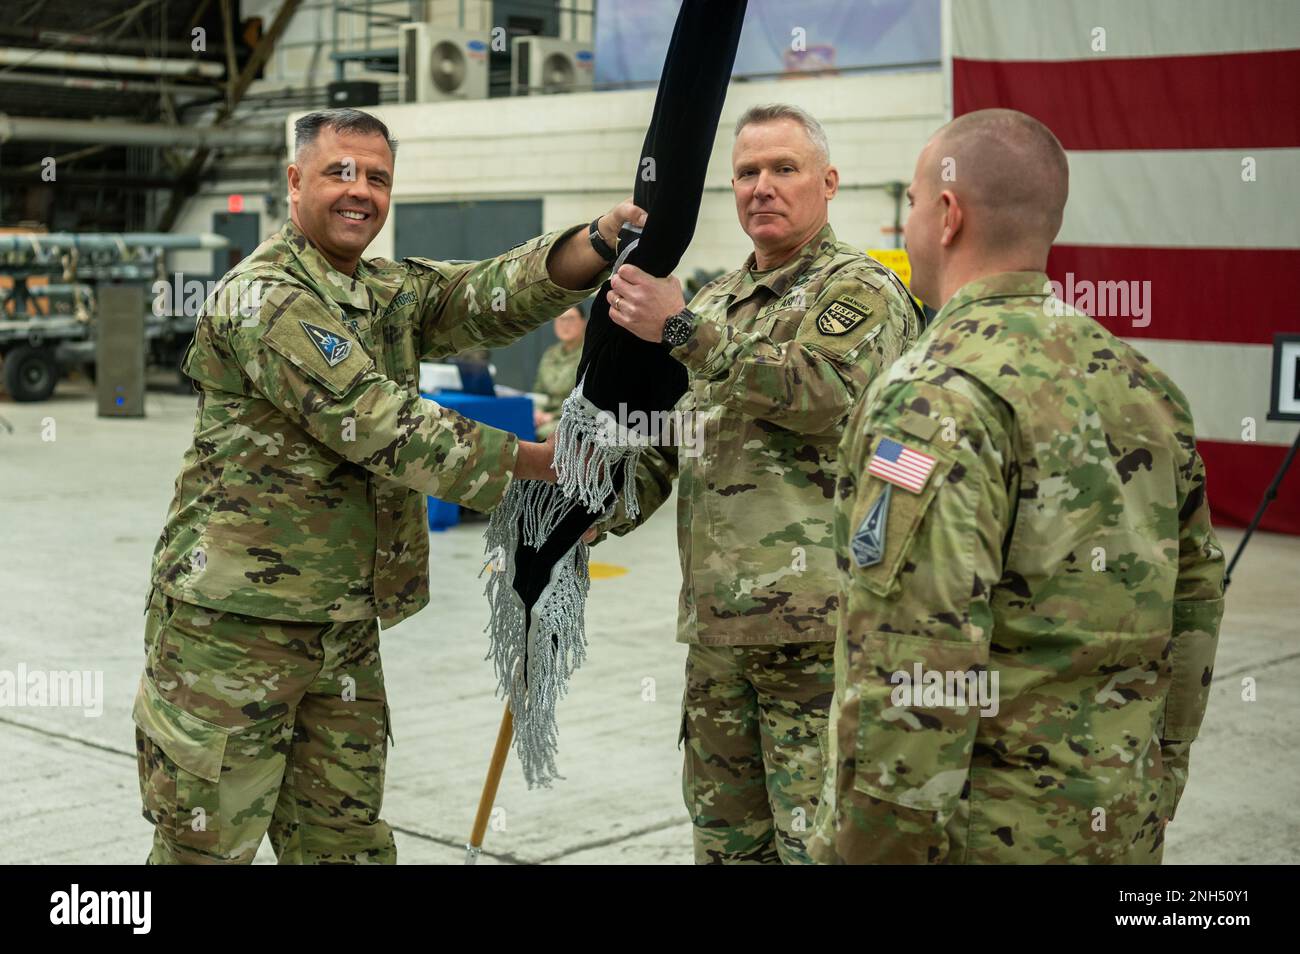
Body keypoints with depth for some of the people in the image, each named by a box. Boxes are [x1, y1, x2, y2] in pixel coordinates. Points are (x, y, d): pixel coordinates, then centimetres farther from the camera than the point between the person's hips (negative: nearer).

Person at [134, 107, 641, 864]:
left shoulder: (390, 293, 13)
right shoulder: (266, 298, -12)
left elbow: (487, 297, -5)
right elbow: (376, 424, -18)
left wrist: (599, 242, -22)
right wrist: (533, 461, -14)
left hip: (346, 628, 8)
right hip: (236, 619, -7)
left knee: (344, 837, 13)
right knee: (209, 842, 1)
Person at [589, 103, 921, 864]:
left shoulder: (862, 289, -3)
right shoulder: (715, 303, 19)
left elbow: (829, 389, -23)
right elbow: (659, 440, 20)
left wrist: (687, 331, -22)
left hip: (818, 626, -7)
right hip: (716, 621, 8)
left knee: (818, 836, -5)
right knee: (726, 835, 16)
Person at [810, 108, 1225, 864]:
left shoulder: (938, 398, -17)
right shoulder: (1147, 384, 7)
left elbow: (913, 670, -24)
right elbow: (1194, 609, 13)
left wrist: (872, 847, -17)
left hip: (986, 831, -7)